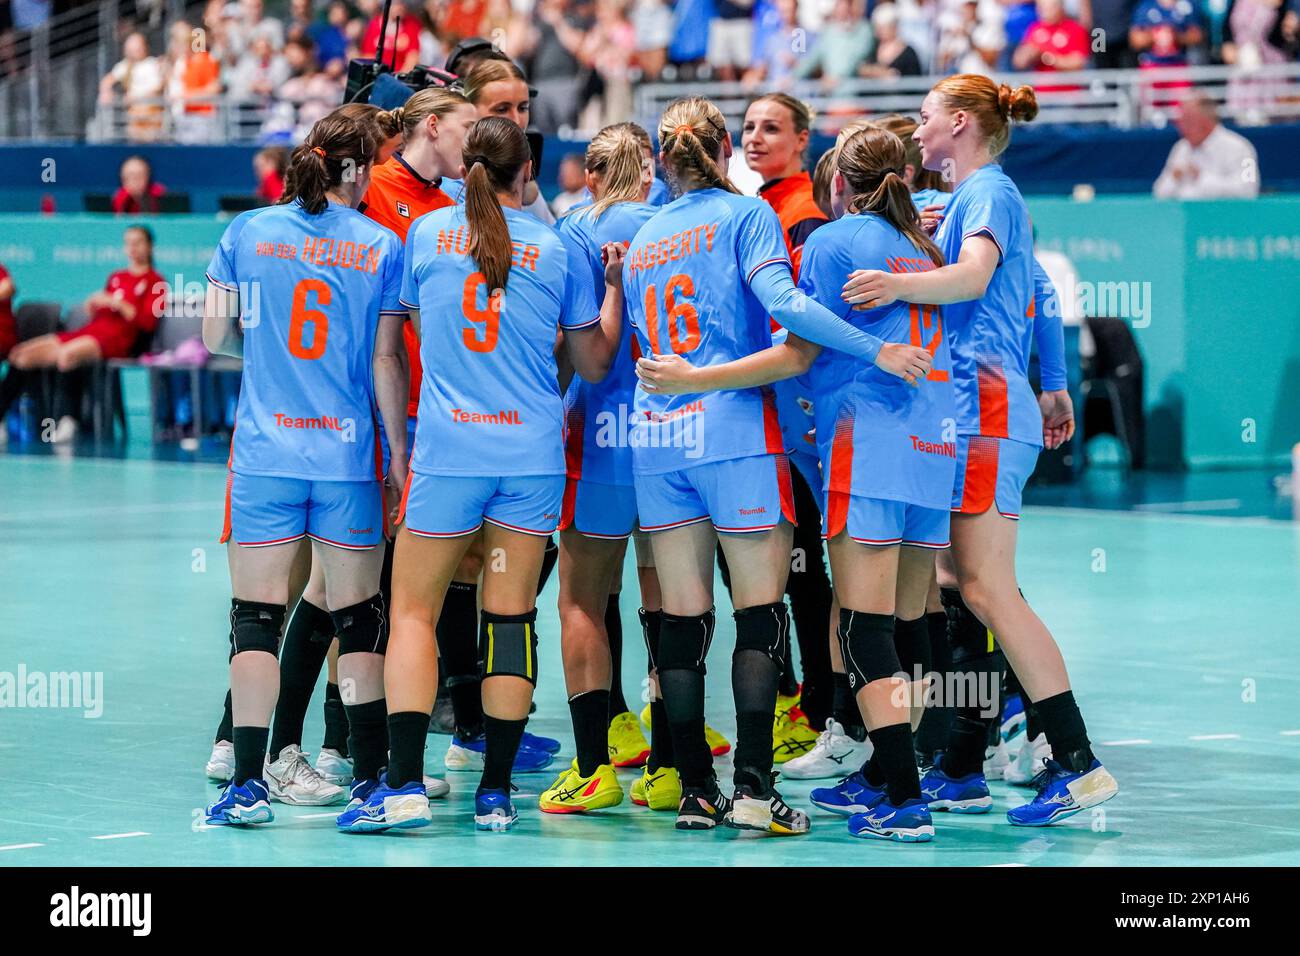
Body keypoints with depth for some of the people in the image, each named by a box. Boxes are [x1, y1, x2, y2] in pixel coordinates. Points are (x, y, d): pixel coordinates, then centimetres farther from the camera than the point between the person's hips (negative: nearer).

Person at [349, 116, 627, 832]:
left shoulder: (427, 232, 3)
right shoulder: (556, 250, 3)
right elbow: (594, 363, 11)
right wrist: (615, 281, 22)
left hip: (448, 448, -1)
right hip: (533, 451, 1)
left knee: (413, 611, 4)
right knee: (510, 614, 4)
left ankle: (404, 786, -8)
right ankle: (495, 792, 4)